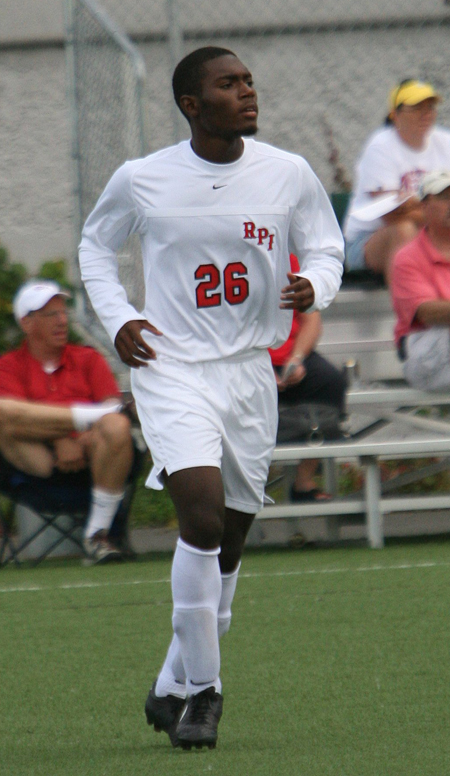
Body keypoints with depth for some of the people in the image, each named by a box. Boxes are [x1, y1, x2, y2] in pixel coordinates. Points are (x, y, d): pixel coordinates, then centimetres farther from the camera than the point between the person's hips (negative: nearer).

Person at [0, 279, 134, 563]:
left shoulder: (89, 359, 21)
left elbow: (113, 407, 6)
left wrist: (84, 442, -16)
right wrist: (59, 441, -21)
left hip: (86, 459, 2)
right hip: (37, 462, -2)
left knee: (118, 427, -33)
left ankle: (97, 532, -24)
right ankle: (87, 417, -17)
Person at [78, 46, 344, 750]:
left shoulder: (288, 175, 0)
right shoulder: (141, 180, -3)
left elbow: (325, 248, 12)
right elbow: (96, 245, 15)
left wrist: (313, 287, -11)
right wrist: (117, 319, 0)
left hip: (250, 372, 3)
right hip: (171, 368, -3)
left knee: (229, 539, 9)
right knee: (202, 513, -22)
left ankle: (172, 690, 28)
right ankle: (202, 689, -10)